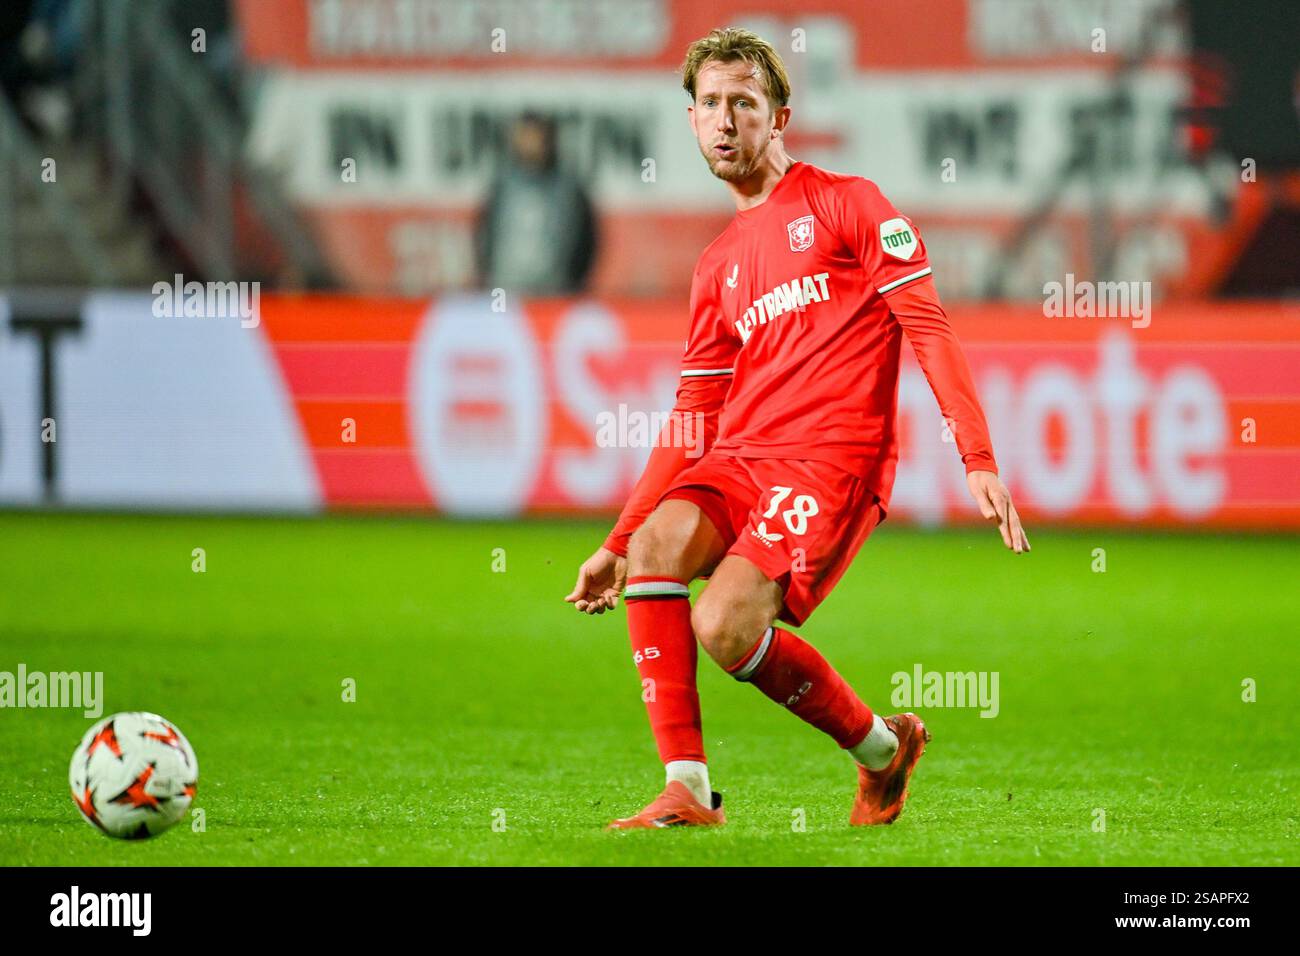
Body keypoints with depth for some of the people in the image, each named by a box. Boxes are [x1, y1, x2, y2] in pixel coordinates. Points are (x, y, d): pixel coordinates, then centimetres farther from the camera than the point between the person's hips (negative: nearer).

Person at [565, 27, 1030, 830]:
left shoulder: (845, 203, 6)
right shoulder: (718, 267, 24)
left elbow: (928, 328, -2)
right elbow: (693, 420, 26)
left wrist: (979, 461, -14)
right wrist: (617, 543, 20)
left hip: (833, 461, -6)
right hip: (740, 458, 6)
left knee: (724, 626, -25)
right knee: (657, 543, -26)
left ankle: (884, 747, 1)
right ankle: (687, 789, -23)